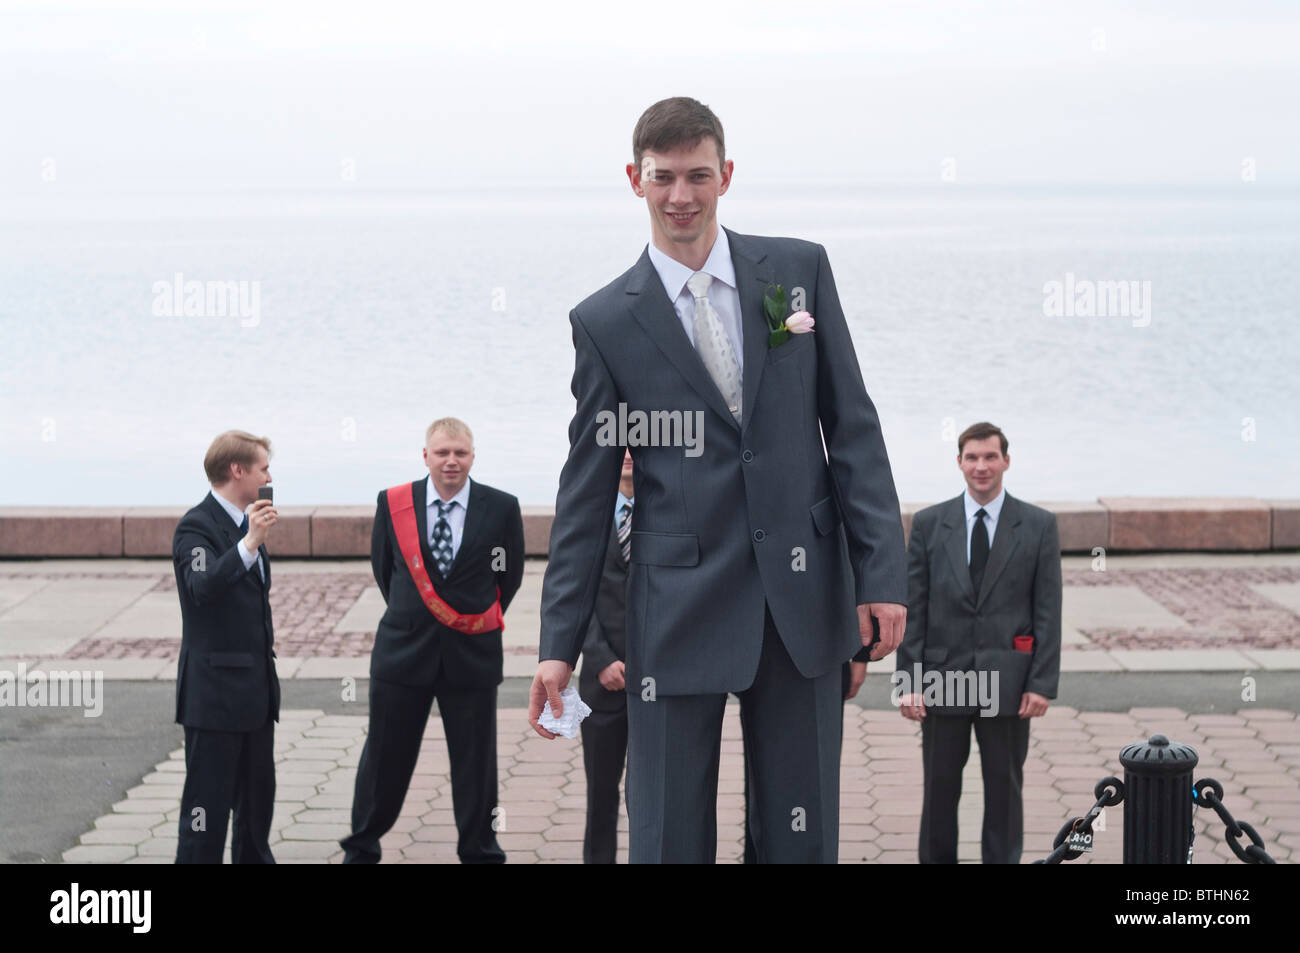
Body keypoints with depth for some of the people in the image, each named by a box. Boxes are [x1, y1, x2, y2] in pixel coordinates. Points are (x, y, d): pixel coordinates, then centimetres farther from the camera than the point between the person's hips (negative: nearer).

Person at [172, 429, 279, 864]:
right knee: (208, 799, -5)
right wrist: (250, 543, -41)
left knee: (258, 793, 17)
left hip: (256, 686, 9)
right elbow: (204, 588, -33)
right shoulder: (196, 526, -14)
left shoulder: (248, 522, 15)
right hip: (216, 687, -9)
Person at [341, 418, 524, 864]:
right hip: (403, 650, 1)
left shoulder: (501, 508, -3)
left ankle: (480, 851, 18)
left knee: (475, 761, 6)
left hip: (471, 654, -1)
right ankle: (361, 849, 22)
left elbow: (510, 575, 9)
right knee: (385, 757, 9)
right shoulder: (392, 503, -1)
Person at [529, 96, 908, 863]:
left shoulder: (800, 270, 6)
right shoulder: (606, 321, 2)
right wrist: (559, 643, 2)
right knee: (668, 839, 2)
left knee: (802, 835, 8)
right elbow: (587, 490, 5)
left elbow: (852, 426, 5)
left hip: (801, 598, 1)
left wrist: (882, 571, -3)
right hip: (678, 609, -1)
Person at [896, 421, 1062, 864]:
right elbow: (913, 608, 2)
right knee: (939, 789, 7)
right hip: (943, 676, 1)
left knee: (1005, 788, 7)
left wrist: (1042, 683, -7)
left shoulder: (1039, 525, 1)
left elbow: (1048, 611, 0)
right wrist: (907, 680, -4)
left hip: (1007, 683, -1)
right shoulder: (928, 524, 3)